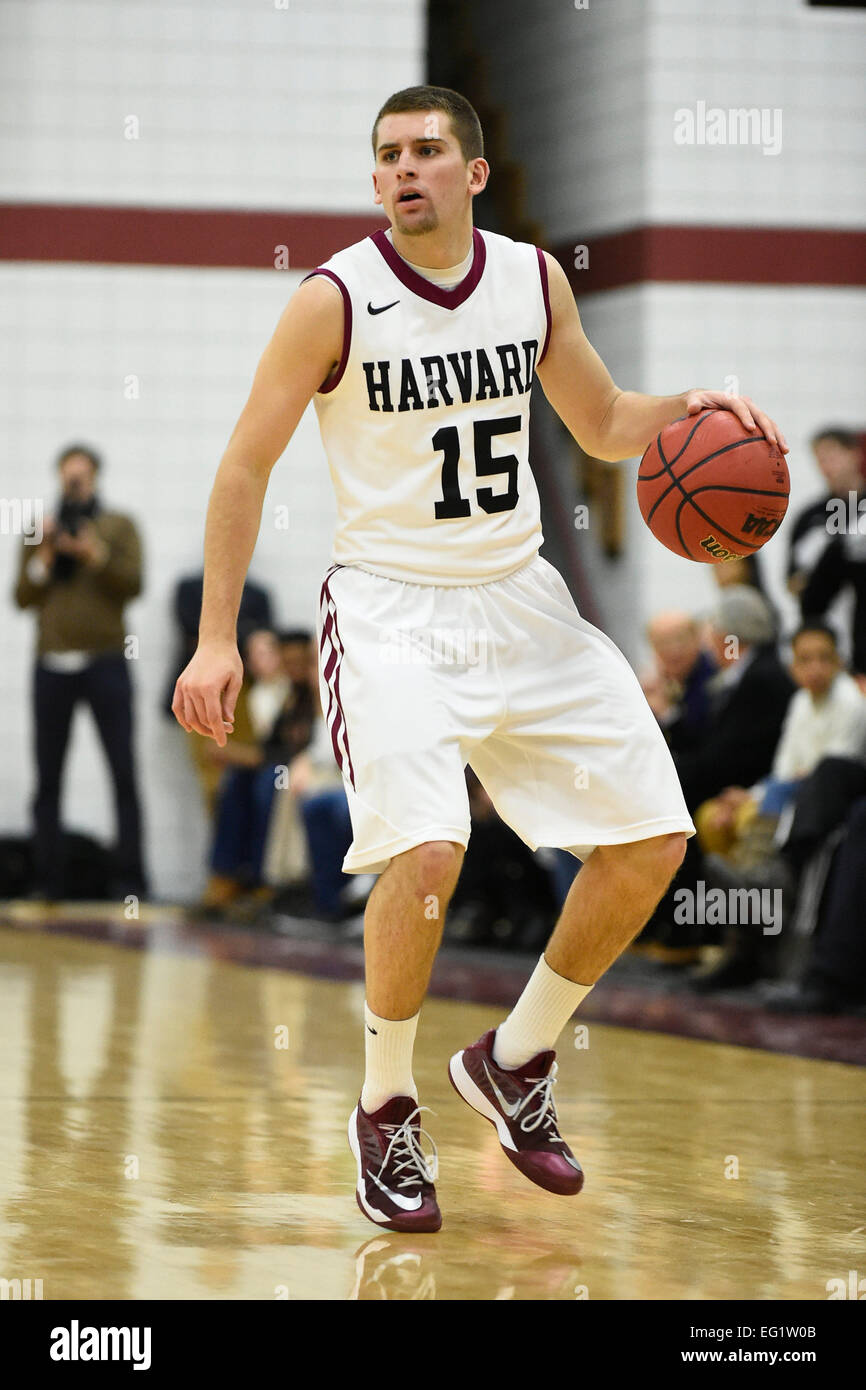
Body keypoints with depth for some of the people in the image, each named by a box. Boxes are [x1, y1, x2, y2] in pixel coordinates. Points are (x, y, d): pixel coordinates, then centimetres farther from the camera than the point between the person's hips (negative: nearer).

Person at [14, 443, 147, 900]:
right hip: (53, 665, 2)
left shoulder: (119, 527, 10)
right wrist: (44, 556, -6)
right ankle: (48, 882, 6)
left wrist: (93, 553, -15)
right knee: (48, 779, 2)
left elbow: (133, 584, -3)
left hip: (105, 661, -2)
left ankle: (129, 878, -8)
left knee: (123, 772, -8)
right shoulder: (42, 532, 15)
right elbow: (22, 597, 8)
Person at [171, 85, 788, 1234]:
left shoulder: (533, 277, 2)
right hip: (392, 610, -6)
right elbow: (245, 466, -7)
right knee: (425, 851, -25)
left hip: (520, 600, 6)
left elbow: (602, 425, 15)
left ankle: (516, 1062, 22)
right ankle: (386, 1112, -2)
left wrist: (686, 409, -7)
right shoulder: (335, 299, -12)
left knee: (650, 841, 2)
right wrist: (217, 640, -12)